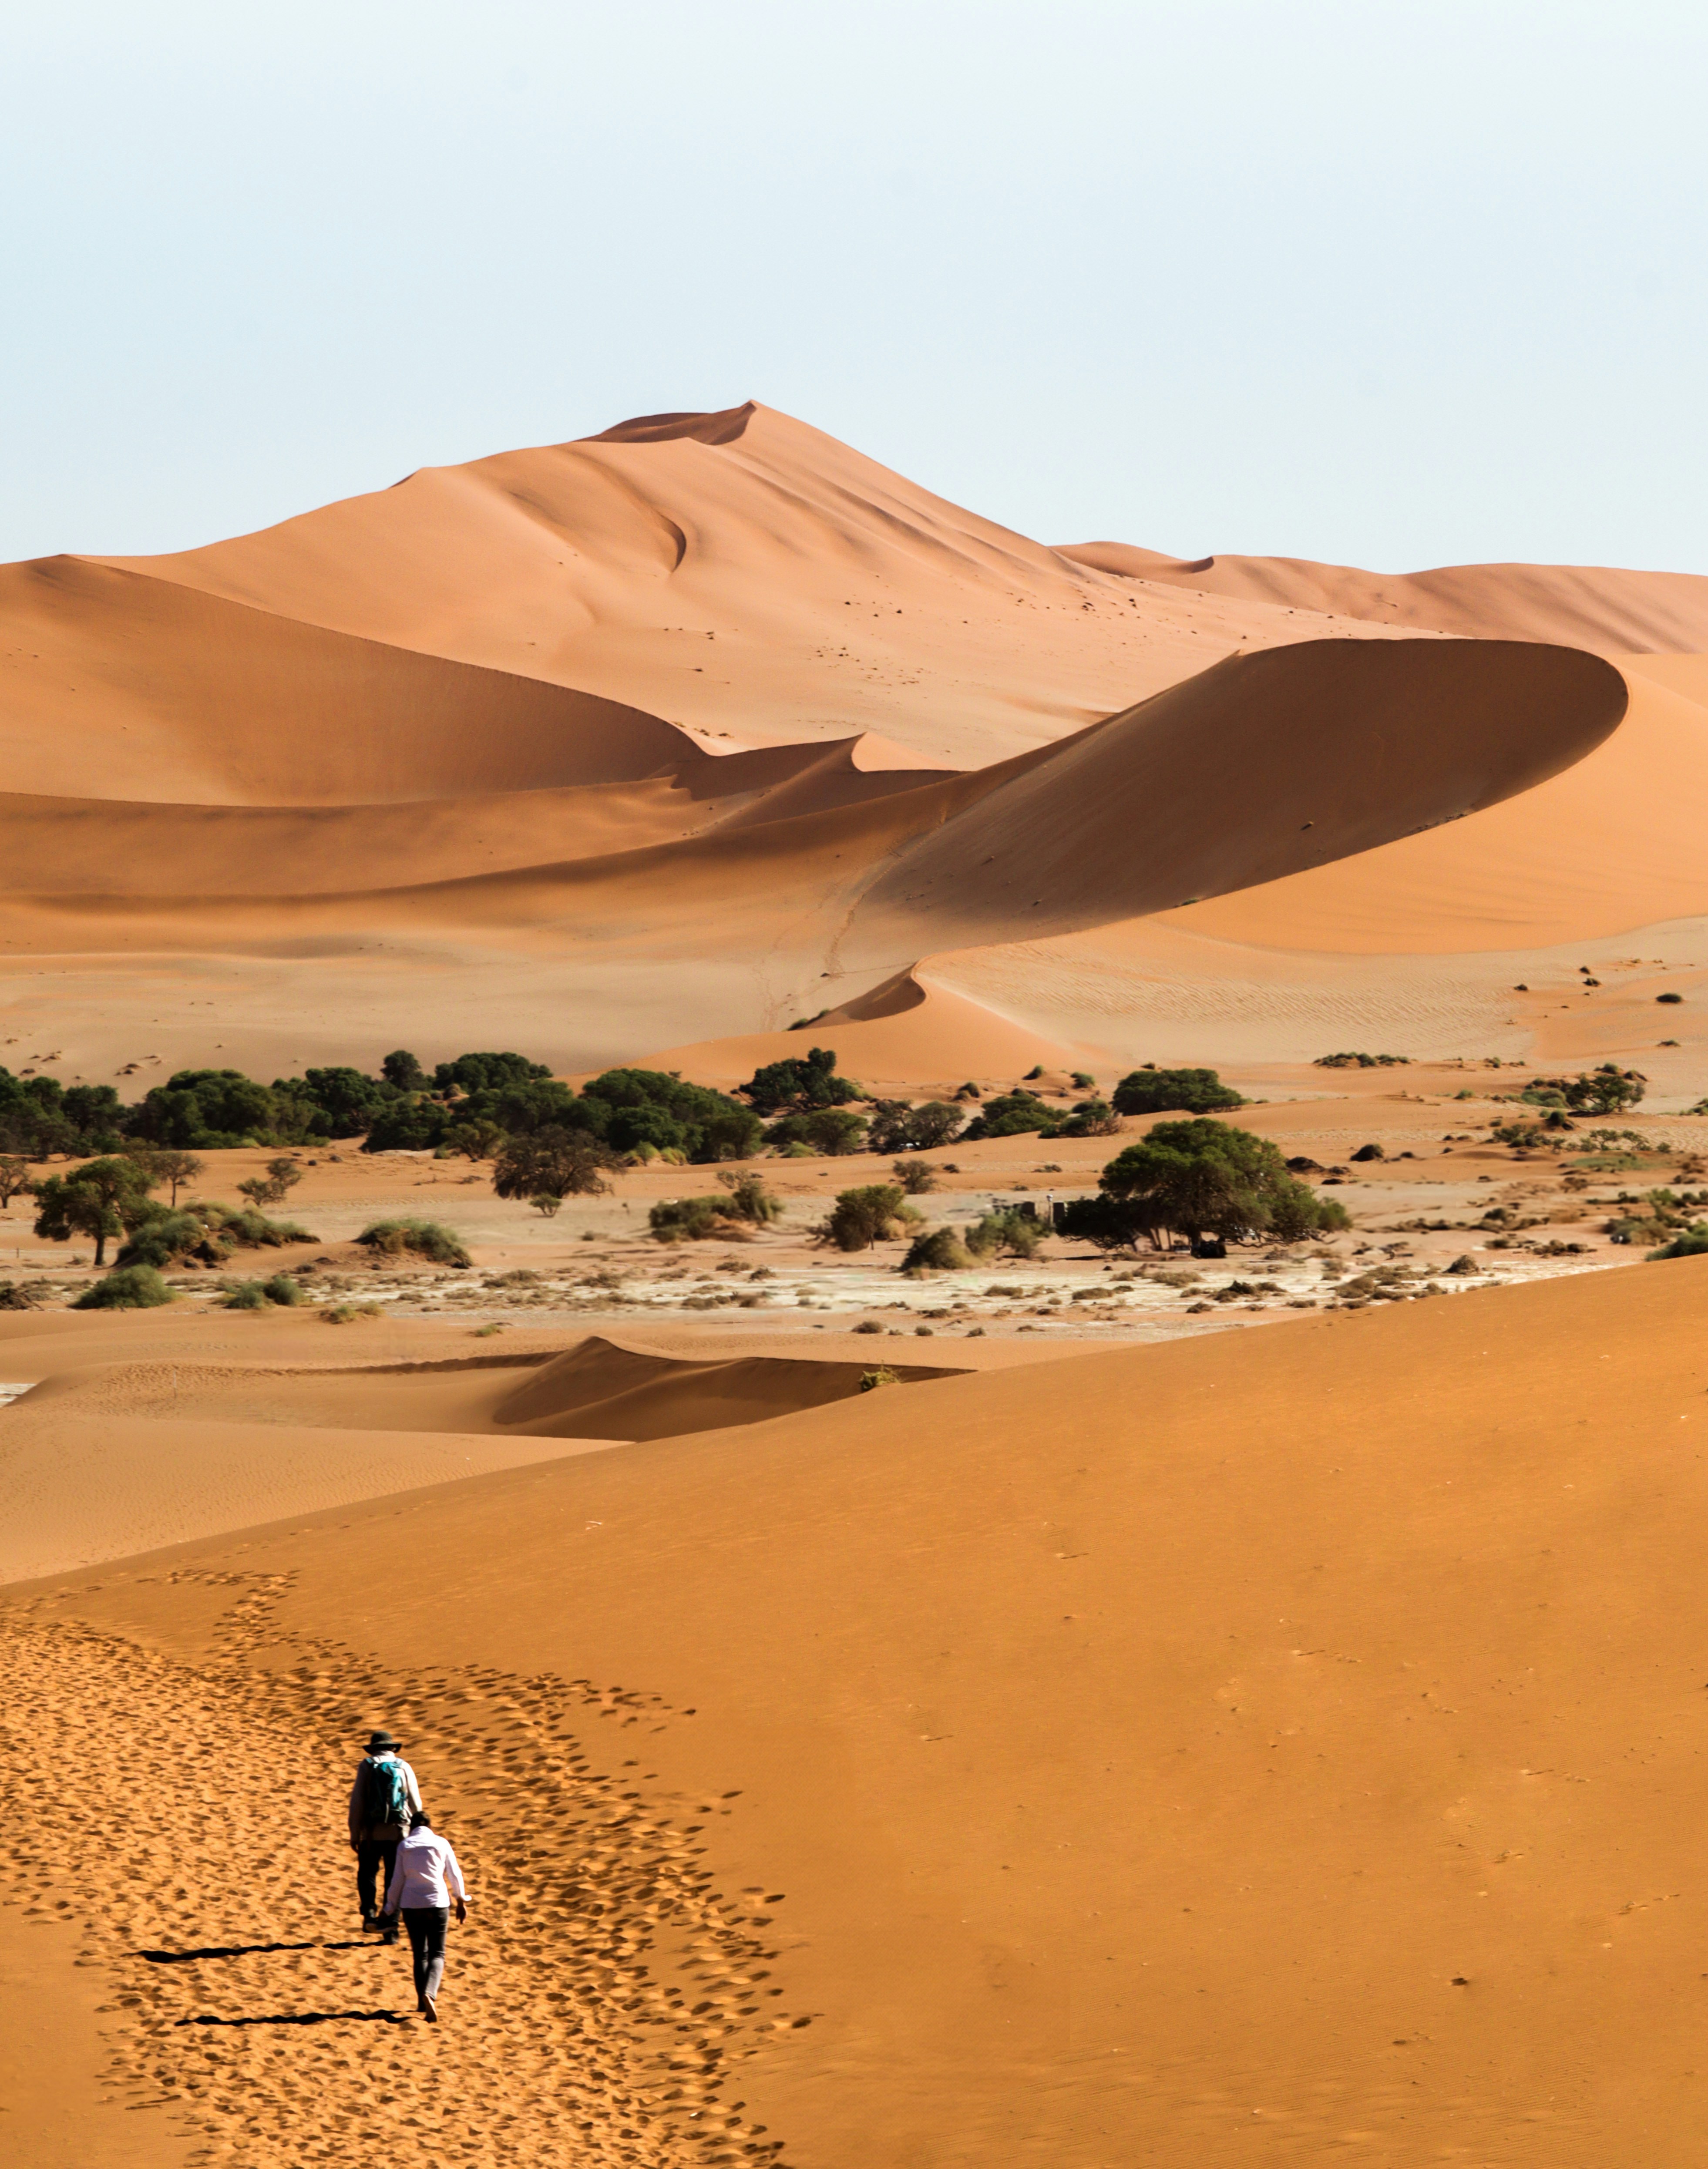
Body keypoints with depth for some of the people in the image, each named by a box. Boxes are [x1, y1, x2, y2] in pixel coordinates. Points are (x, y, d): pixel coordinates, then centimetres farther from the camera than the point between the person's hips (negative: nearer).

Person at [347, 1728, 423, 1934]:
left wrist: (354, 1833, 1)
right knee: (394, 1880, 8)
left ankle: (369, 1910, -9)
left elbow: (357, 1801, -3)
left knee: (367, 1874, 13)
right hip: (398, 1832, 1)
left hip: (372, 1832, -1)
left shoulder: (367, 1766, 2)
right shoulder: (404, 1767, 6)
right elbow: (415, 1803, 5)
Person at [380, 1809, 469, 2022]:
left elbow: (397, 1881, 4)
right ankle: (430, 1994, -21)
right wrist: (461, 1901, 20)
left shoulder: (404, 1847, 3)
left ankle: (423, 2002, 11)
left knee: (420, 1954, 13)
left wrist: (391, 1910, 12)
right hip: (437, 1903, -1)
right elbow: (455, 1875, 6)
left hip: (411, 1905, 1)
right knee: (437, 1954, 3)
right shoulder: (441, 1843, 2)